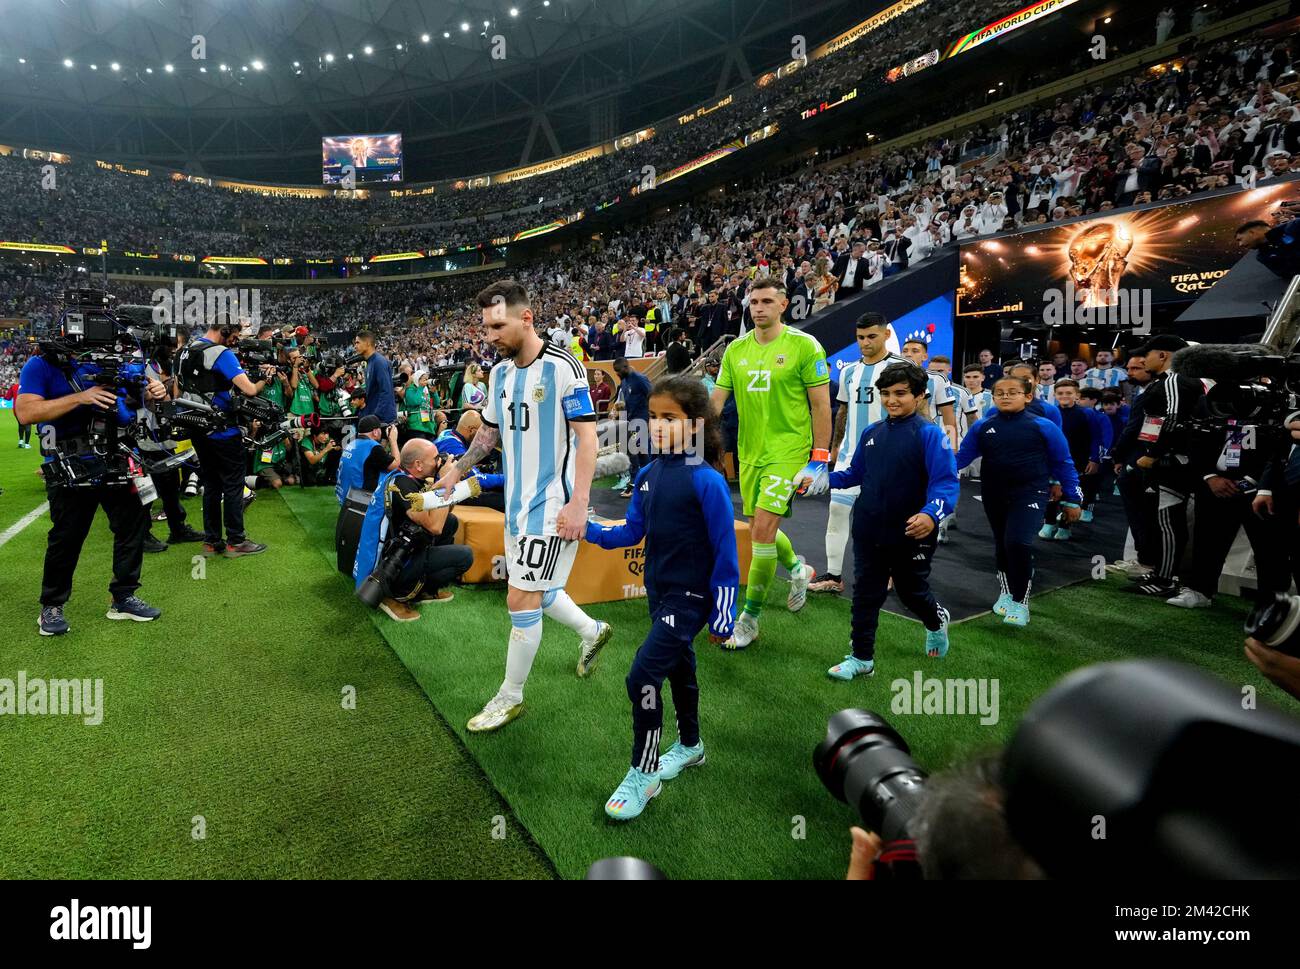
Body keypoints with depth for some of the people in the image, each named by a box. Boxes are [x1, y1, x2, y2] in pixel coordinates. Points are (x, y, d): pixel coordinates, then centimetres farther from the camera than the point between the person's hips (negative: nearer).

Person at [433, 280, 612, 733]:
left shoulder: (563, 368, -15)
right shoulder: (499, 372, 8)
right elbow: (490, 431, 21)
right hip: (518, 501, 8)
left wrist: (578, 503, -21)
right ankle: (592, 631, 43)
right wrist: (456, 469, 14)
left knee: (522, 600, -4)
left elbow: (587, 437, -16)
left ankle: (510, 697, 15)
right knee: (535, 592, 17)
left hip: (553, 504, -8)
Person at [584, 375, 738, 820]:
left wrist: (723, 617, -14)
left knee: (642, 676, -11)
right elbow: (631, 532, 6)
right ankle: (690, 746, 45)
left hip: (690, 598, -7)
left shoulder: (707, 481, -21)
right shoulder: (648, 474, -1)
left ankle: (643, 774, 8)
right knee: (678, 668, 23)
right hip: (658, 591, 7)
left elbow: (725, 553, -17)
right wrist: (587, 529, -8)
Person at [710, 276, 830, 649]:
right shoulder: (736, 349, 7)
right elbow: (716, 399, 8)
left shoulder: (804, 346, -7)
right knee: (761, 530, 14)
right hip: (750, 453, 6)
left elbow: (821, 406, -5)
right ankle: (797, 569, 47)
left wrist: (819, 460, -9)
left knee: (763, 528, -14)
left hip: (788, 451, -6)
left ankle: (749, 618, 0)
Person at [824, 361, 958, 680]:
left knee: (912, 592, 16)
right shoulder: (871, 433, 4)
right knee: (866, 593, 10)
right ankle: (862, 658, 22)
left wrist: (931, 514, -39)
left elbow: (947, 483, -21)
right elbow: (854, 474, 14)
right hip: (869, 532, 5)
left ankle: (937, 622, 49)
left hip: (910, 534, -4)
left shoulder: (929, 434, -14)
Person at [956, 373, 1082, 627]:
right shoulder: (982, 427, -1)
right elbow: (963, 456, 2)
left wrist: (1071, 499, 2)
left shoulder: (1043, 427, -7)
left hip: (1029, 493, -4)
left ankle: (1020, 602, -1)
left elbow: (1063, 463, 0)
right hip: (993, 493, 4)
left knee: (1018, 543, -18)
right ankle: (1007, 593, 39)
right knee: (1002, 544, 17)